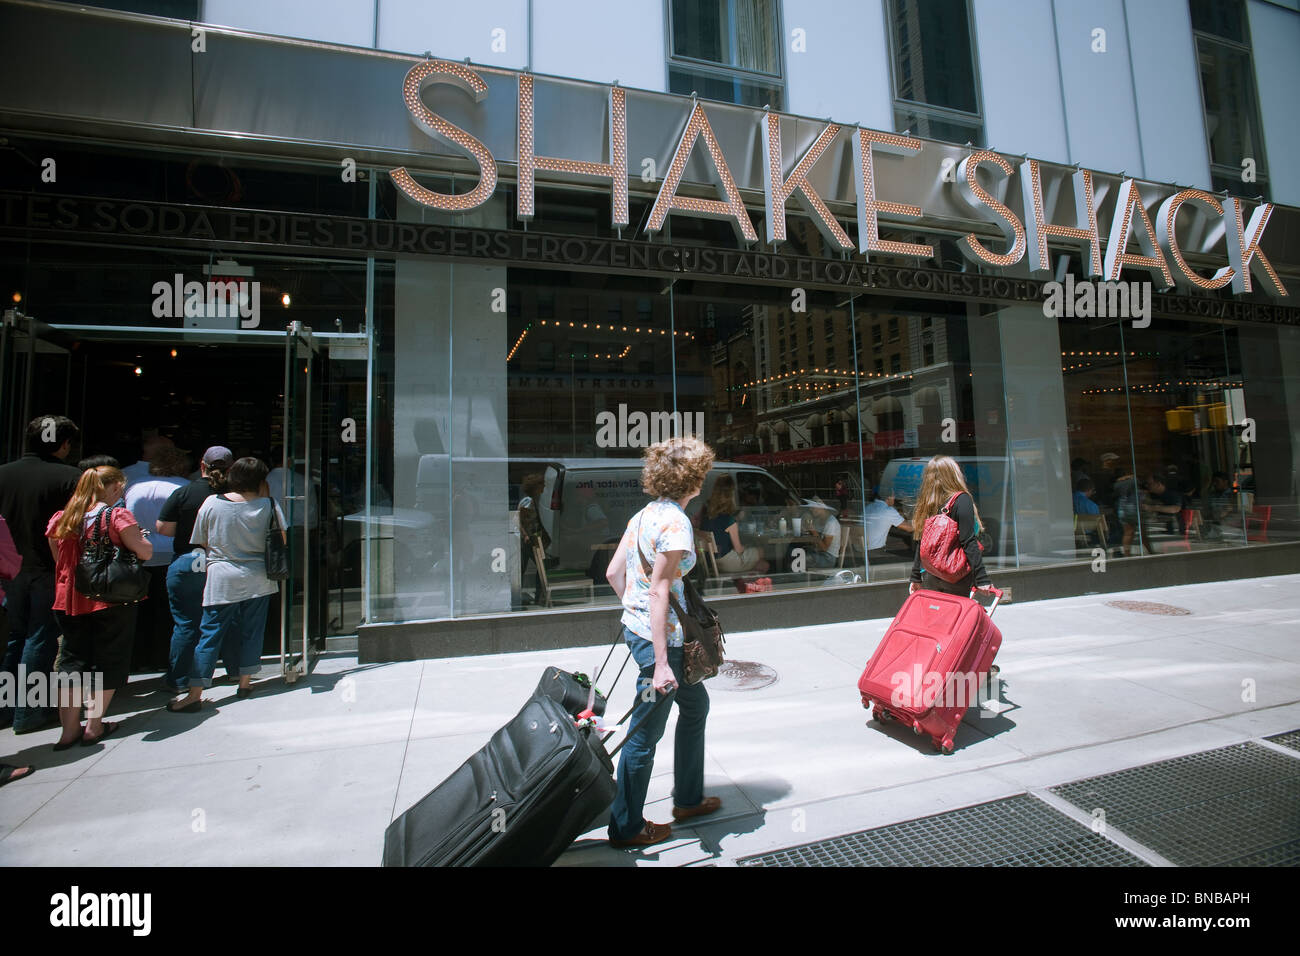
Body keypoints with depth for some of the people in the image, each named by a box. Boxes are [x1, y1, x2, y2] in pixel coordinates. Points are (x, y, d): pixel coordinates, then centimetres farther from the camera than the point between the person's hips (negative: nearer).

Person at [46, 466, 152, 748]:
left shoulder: (61, 518, 5)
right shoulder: (118, 516, -13)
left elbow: (57, 558, 16)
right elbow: (145, 553, -17)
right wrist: (142, 536, 3)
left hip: (69, 601, 5)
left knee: (72, 659, 14)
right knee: (107, 661, 7)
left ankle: (69, 729, 16)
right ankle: (94, 727, 14)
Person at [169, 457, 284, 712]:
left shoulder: (211, 503, -4)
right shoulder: (268, 505, -6)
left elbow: (201, 543, 4)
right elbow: (281, 540, 3)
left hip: (221, 580, 0)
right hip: (258, 580, 1)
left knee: (210, 634, 4)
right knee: (251, 631, 12)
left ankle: (195, 695, 5)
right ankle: (245, 683, 22)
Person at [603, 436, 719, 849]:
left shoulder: (644, 515, 6)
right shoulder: (676, 523, -20)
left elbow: (613, 573, 9)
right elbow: (658, 592, -24)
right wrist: (660, 663, -23)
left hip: (636, 626, 10)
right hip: (658, 637, -10)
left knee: (696, 703, 25)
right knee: (645, 734, 8)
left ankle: (688, 798, 41)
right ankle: (626, 827, 28)